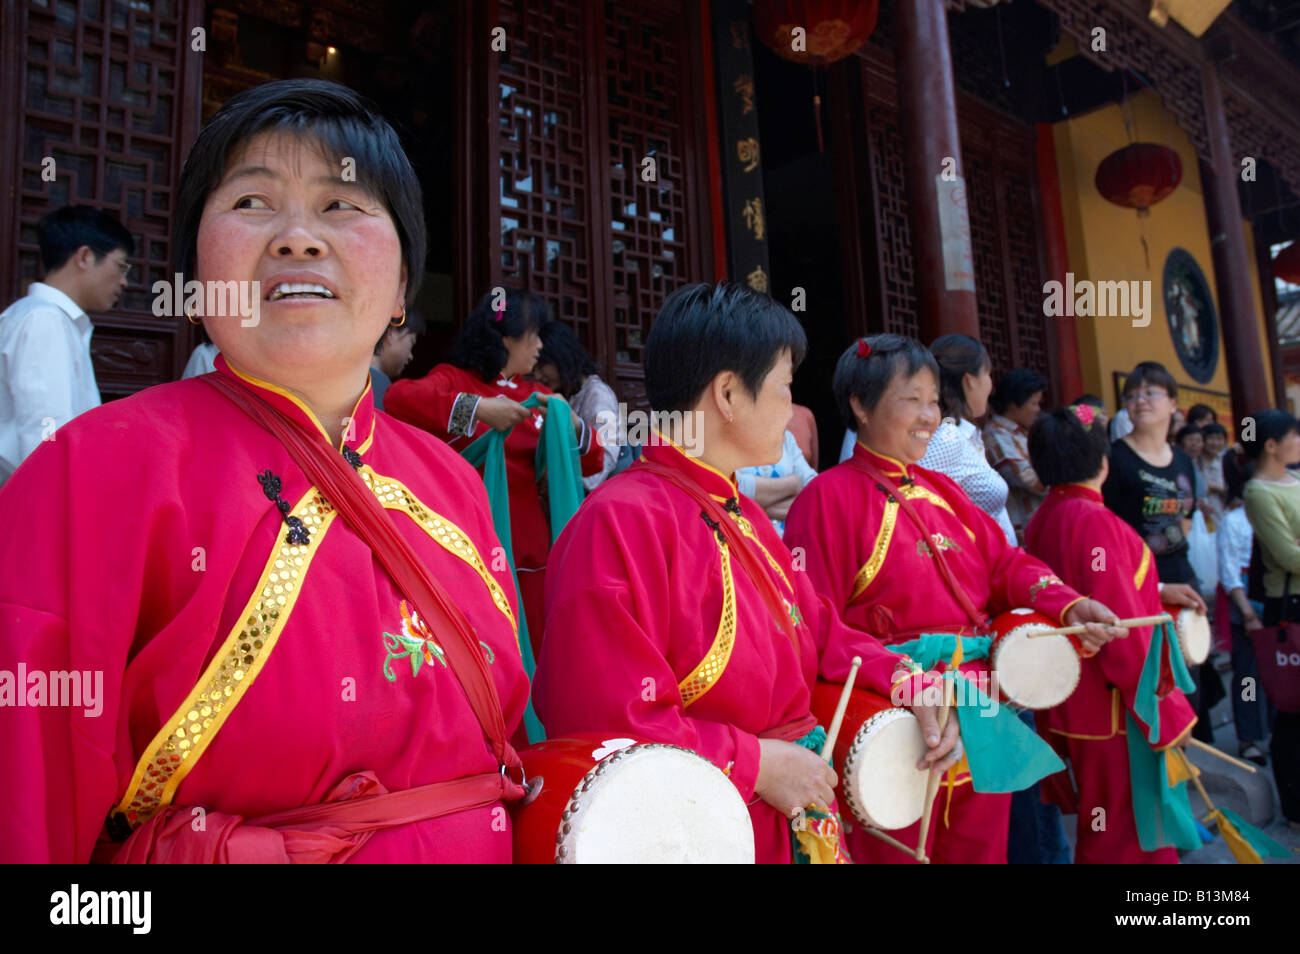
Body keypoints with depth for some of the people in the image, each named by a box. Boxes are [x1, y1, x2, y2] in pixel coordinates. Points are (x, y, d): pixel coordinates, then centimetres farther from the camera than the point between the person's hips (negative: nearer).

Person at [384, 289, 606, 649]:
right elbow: (397, 398, -17)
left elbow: (592, 463, 12)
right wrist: (477, 408, -24)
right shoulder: (454, 379, 3)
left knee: (532, 654, 6)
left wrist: (573, 426, -9)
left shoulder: (537, 395, 16)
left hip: (528, 549, 4)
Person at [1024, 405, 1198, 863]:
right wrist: (1167, 712, -16)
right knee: (1126, 838, 4)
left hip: (1070, 701, 9)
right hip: (1114, 705, -9)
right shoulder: (1093, 520, -20)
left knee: (1101, 824, 21)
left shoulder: (1042, 519, 7)